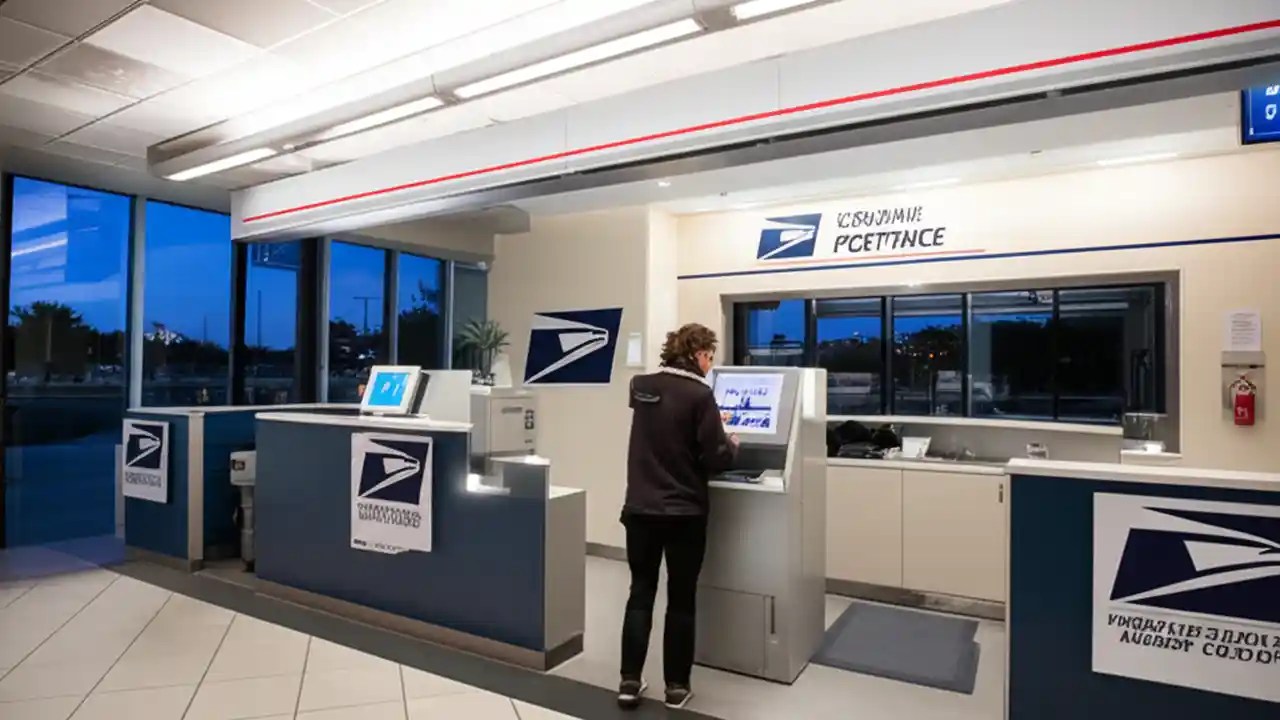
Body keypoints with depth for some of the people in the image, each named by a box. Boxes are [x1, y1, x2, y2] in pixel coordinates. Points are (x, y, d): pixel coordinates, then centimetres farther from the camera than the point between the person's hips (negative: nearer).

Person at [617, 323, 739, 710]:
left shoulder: (640, 386, 3)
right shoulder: (699, 394, -15)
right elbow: (716, 458, -14)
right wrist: (732, 445, 8)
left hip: (640, 508, 4)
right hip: (684, 513, -4)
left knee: (640, 593, 14)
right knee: (681, 599, 10)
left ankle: (630, 681, 16)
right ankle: (676, 686, 21)